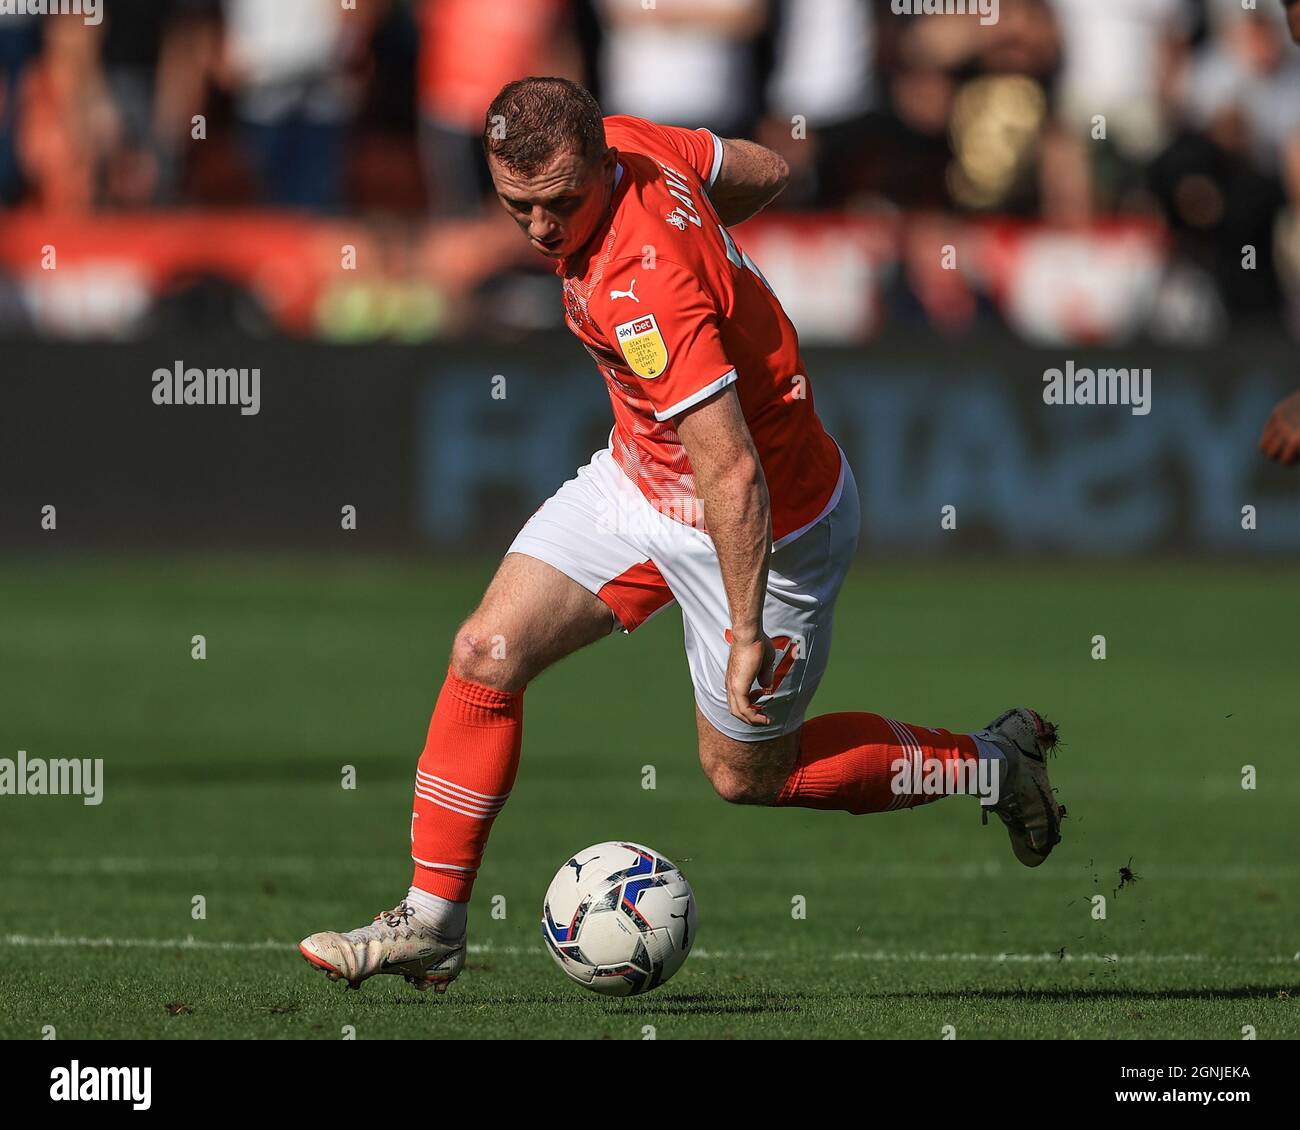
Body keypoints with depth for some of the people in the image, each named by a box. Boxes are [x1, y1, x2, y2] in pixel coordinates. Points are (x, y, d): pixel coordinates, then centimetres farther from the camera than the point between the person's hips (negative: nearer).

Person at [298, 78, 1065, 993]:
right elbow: (766, 171, 6)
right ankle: (433, 923, 8)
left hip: (767, 523, -8)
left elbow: (732, 475, -37)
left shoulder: (642, 290, -37)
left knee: (746, 774, 11)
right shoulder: (630, 142, -13)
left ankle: (995, 762, 31)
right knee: (487, 653, -2)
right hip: (638, 479, 8)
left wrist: (748, 631, -32)